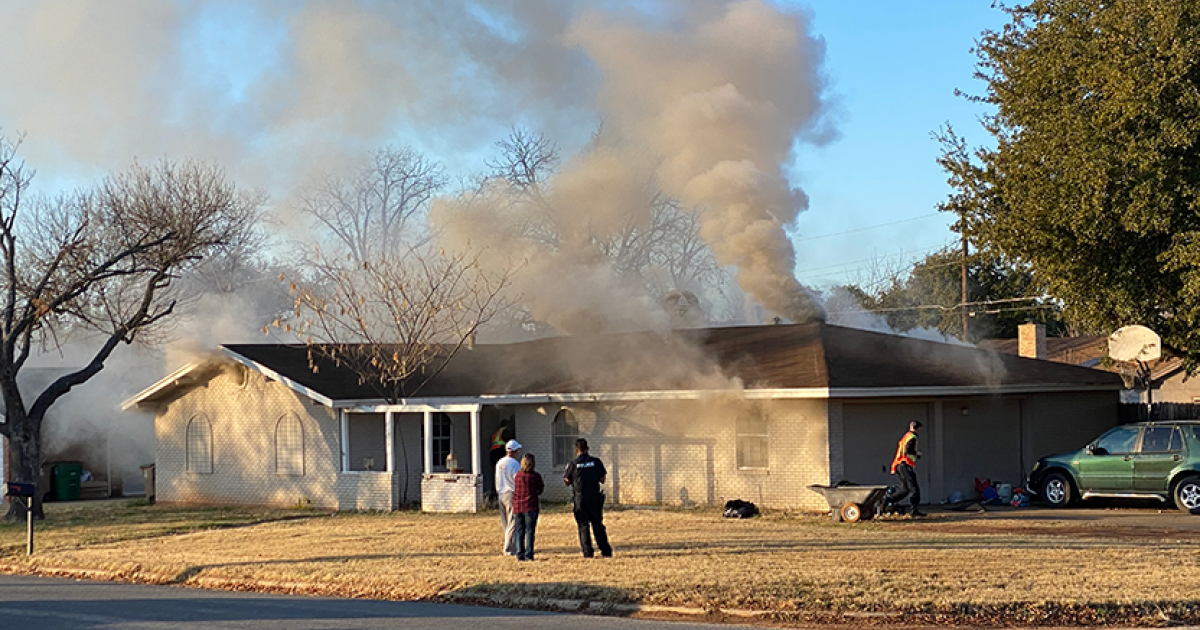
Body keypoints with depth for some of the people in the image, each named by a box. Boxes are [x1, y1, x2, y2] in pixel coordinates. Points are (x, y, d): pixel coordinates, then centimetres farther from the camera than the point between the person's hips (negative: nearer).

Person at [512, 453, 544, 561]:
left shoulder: (517, 475, 4)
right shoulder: (535, 476, -8)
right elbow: (540, 489, 5)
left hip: (517, 507, 4)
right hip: (530, 507, -4)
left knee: (519, 532, 9)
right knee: (529, 531, -1)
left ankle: (520, 554, 8)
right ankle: (528, 554, -5)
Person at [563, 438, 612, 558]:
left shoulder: (573, 464, -6)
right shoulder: (596, 462, 0)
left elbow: (567, 482, 0)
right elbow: (603, 479, 6)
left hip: (580, 498, -2)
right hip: (595, 497, 2)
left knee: (583, 525, 5)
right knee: (598, 525, 11)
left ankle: (588, 552, 0)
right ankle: (606, 551, 9)